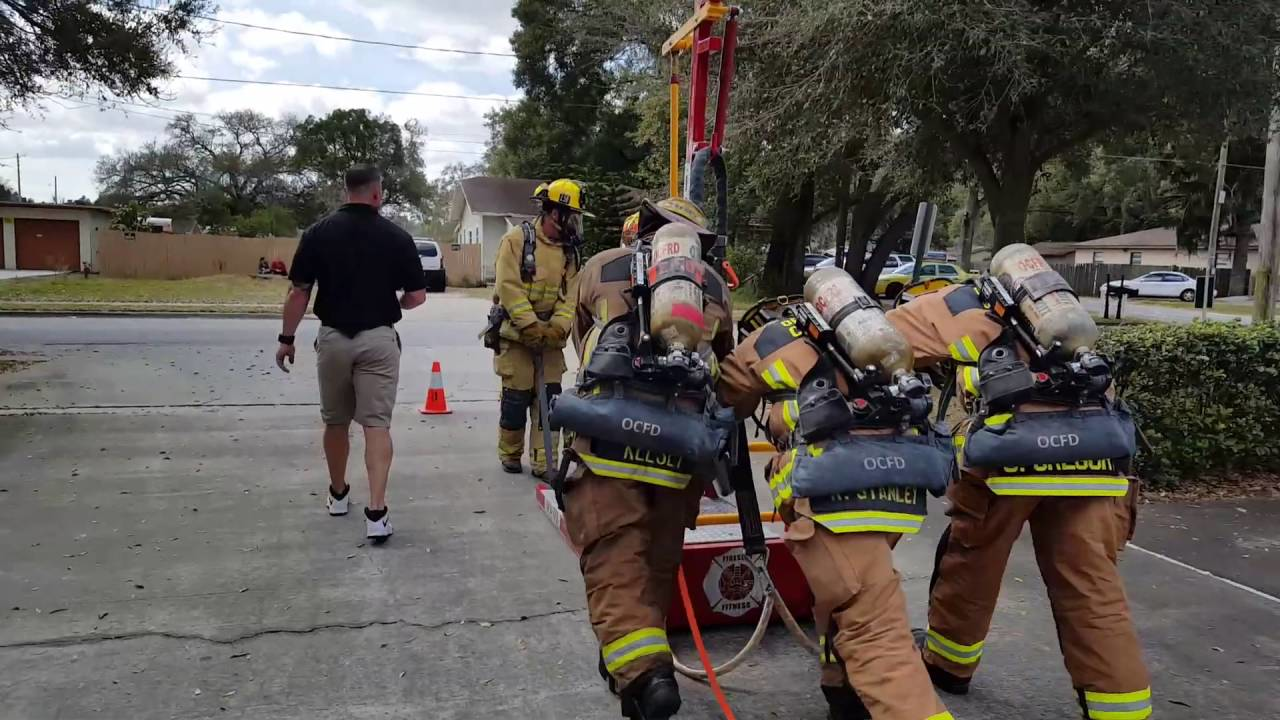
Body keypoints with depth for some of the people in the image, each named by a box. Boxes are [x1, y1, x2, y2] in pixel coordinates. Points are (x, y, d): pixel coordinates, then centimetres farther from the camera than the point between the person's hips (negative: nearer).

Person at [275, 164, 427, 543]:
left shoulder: (318, 233, -2)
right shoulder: (396, 236, -4)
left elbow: (299, 292, -2)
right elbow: (417, 296, -1)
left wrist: (287, 338, 7)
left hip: (333, 337, 2)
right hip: (378, 339, -2)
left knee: (335, 421, 18)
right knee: (377, 423, -1)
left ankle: (338, 494, 34)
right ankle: (376, 511, -10)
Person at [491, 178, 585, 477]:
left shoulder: (570, 250, 9)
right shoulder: (517, 239, -8)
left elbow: (570, 294, 3)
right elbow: (509, 288, -15)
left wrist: (557, 327, -13)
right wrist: (532, 326, -20)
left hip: (550, 338, 5)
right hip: (516, 333, -5)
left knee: (549, 399, 1)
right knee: (516, 397, 1)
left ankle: (543, 461, 8)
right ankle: (510, 455, 20)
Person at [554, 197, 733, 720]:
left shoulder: (602, 268, 17)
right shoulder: (714, 286, 20)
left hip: (609, 427, -2)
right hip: (682, 433, 2)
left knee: (613, 560, -1)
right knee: (659, 559, 17)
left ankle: (641, 671, -16)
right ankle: (638, 655, 29)